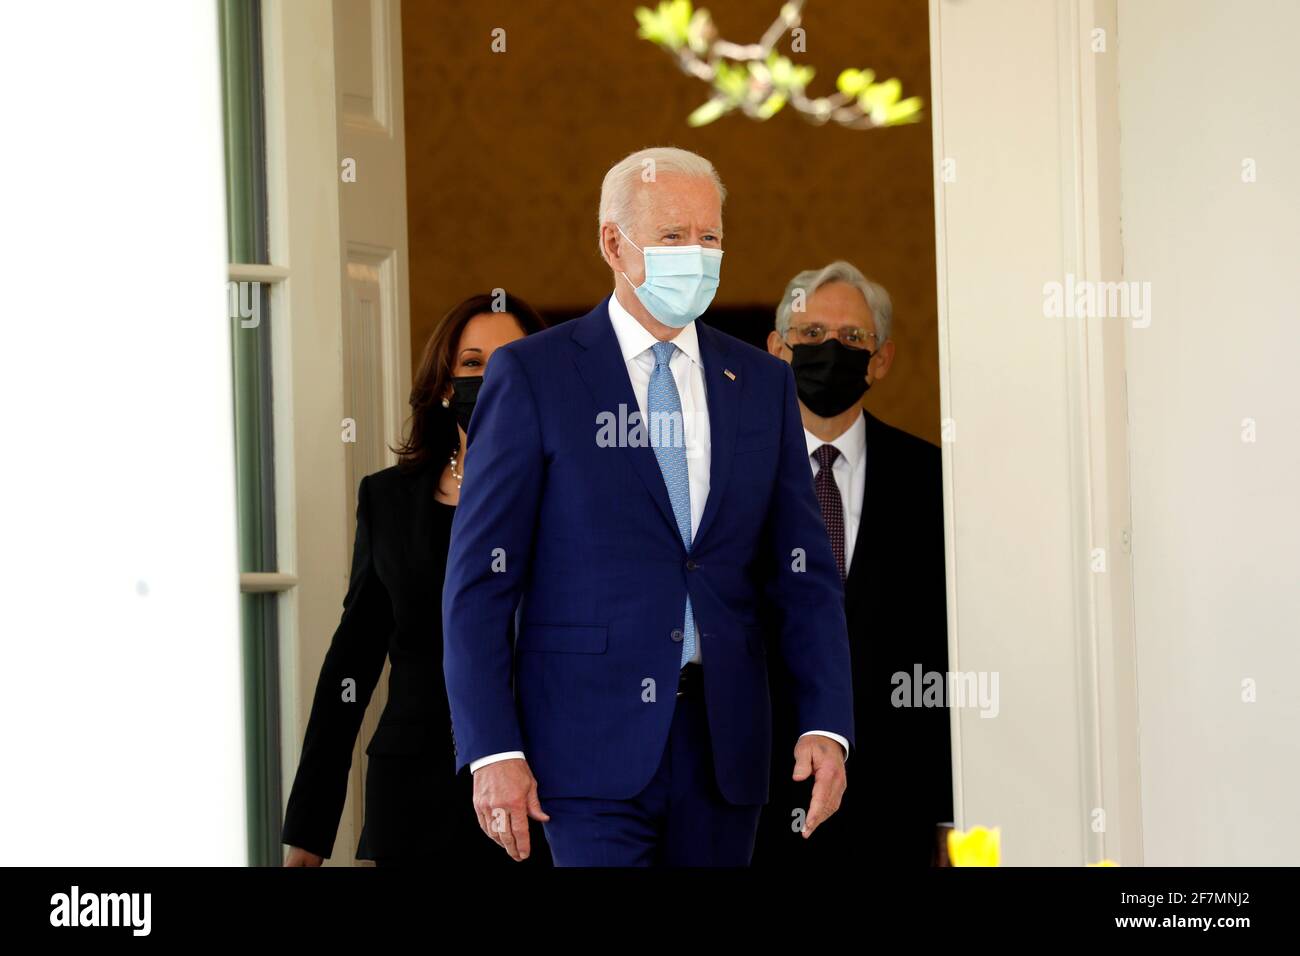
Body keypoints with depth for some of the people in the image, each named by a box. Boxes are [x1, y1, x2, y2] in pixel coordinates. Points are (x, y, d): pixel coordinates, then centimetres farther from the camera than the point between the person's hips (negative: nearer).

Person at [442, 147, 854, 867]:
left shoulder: (761, 383, 12)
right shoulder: (533, 375, 0)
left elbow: (804, 571, 11)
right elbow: (479, 580, -3)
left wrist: (826, 724, -3)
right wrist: (492, 750, -12)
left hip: (725, 748, 4)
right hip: (595, 746, -4)